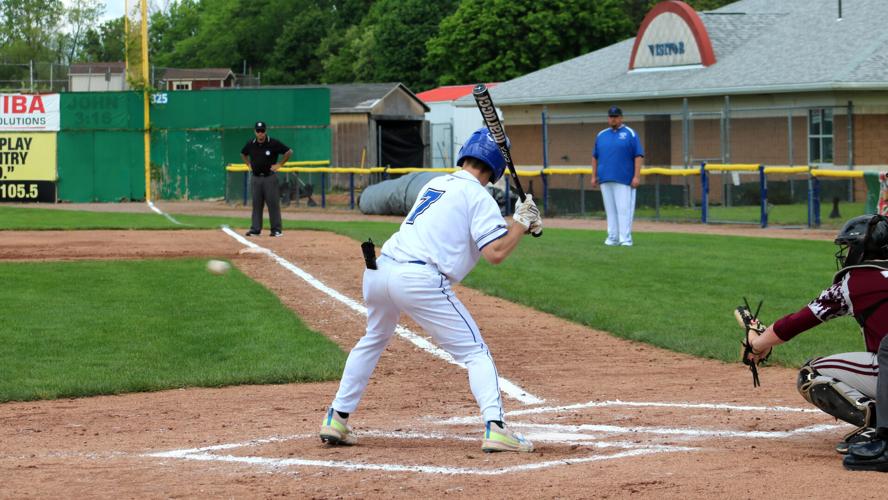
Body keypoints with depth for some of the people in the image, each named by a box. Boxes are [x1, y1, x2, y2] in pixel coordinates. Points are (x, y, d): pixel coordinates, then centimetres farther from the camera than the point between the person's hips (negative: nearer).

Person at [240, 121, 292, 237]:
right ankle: (255, 229, 9)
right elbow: (243, 154, 25)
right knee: (256, 204, 5)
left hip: (270, 178, -4)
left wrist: (280, 164, -5)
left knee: (273, 203, -5)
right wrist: (249, 165, 14)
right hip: (256, 178, 4)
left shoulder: (273, 143, -8)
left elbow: (289, 152, -3)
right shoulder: (250, 144, 4)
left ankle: (277, 229, -1)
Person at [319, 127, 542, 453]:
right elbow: (495, 253, -8)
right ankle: (495, 427, -14)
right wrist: (521, 223, 6)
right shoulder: (478, 197, 2)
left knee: (373, 340, 31)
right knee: (474, 351, 1)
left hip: (378, 270, 7)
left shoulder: (434, 185, 25)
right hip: (418, 280, -7)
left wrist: (518, 225, 25)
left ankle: (336, 420, 29)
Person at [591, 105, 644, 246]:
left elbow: (639, 156, -4)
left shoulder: (630, 134, 1)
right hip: (605, 179, 5)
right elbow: (595, 157, 20)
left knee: (624, 209, -9)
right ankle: (612, 238, 10)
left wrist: (637, 176, -12)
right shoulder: (601, 135, 15)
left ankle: (625, 239, -10)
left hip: (624, 180, -5)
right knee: (610, 210, 6)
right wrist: (594, 176, 13)